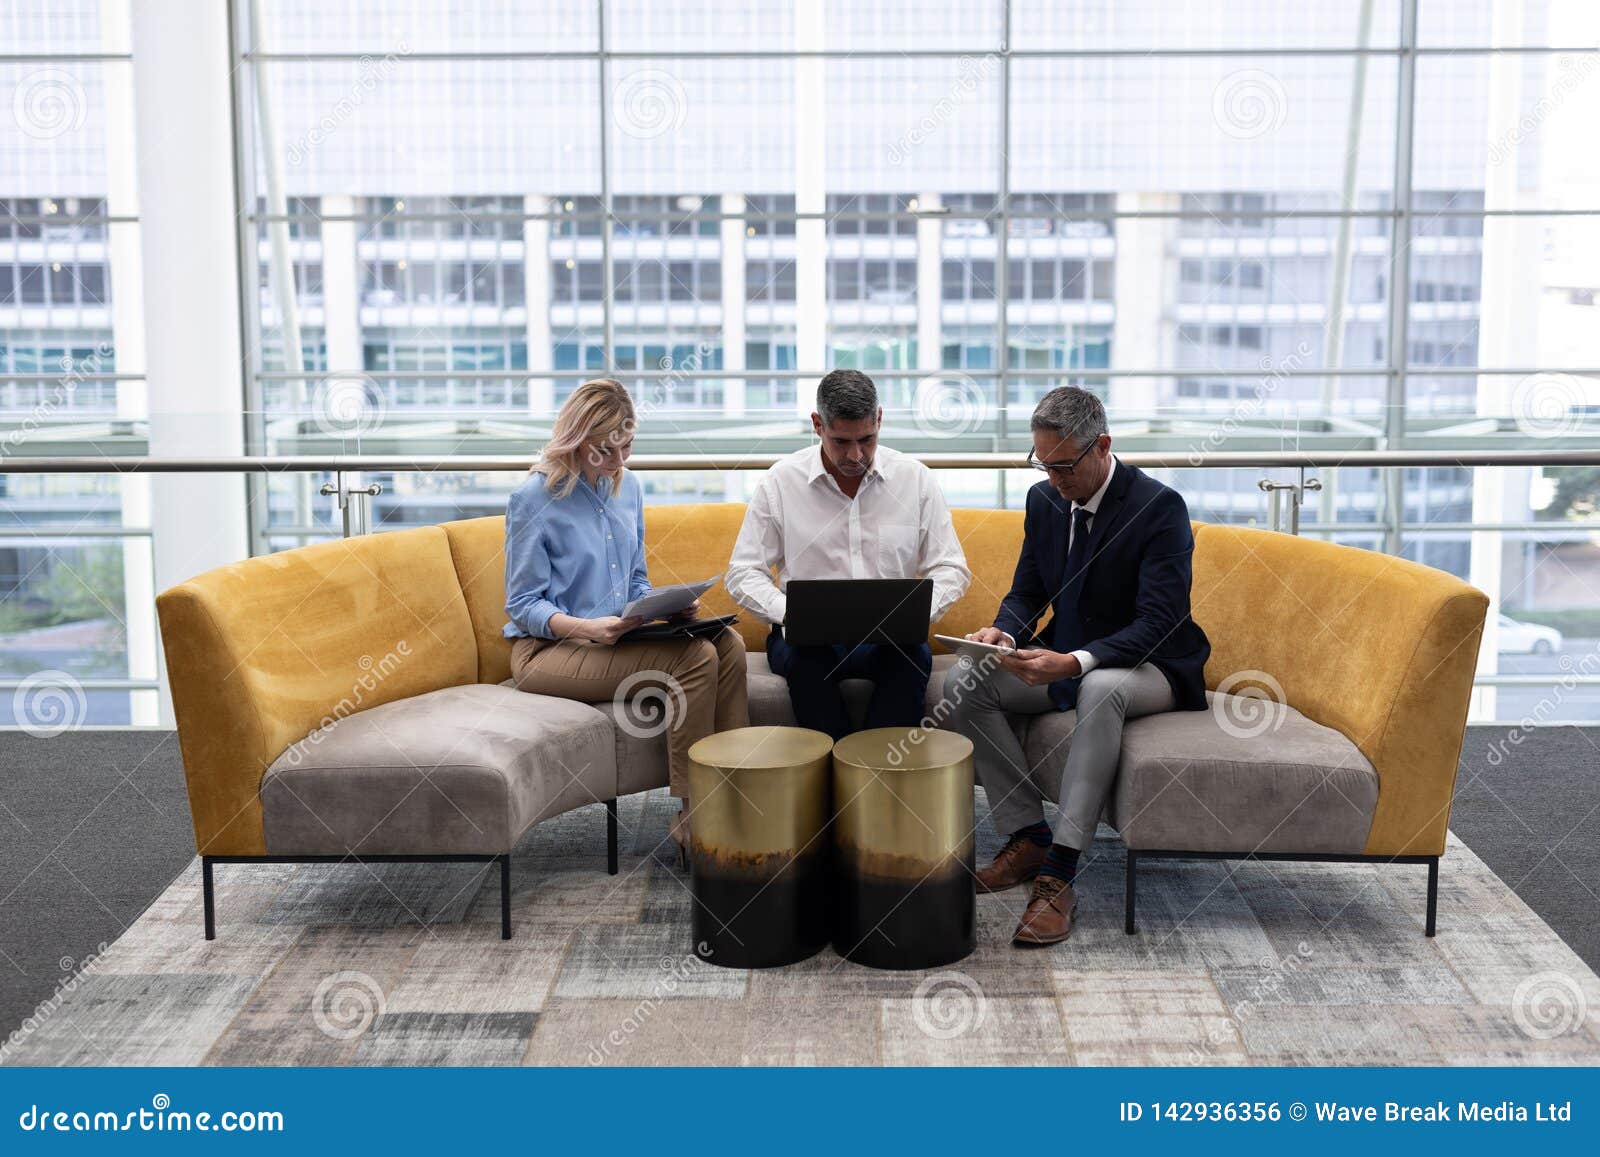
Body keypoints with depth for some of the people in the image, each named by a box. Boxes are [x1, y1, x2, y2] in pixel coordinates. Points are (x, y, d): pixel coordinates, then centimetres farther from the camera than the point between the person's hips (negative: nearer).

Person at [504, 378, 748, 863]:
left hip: (617, 637, 7)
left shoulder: (626, 486, 11)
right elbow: (522, 605, -10)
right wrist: (584, 628, -27)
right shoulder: (534, 498, -9)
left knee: (728, 644, -19)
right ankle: (692, 818, -23)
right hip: (546, 650, -7)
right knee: (695, 659, -28)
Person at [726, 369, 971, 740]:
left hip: (891, 637, 1)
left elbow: (950, 569, 6)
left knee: (913, 655, -32)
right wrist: (789, 613, -18)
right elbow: (743, 573, 2)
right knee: (806, 657, -34)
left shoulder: (915, 479, 3)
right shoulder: (780, 482, 1)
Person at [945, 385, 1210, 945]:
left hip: (1149, 668, -6)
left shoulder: (1160, 507, -18)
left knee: (1100, 688, -41)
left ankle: (1058, 872, -39)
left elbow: (1158, 624, -25)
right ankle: (1028, 836, -9)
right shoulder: (1044, 500, 2)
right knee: (964, 688, -16)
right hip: (1067, 660, 7)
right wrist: (1002, 632, -16)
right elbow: (1026, 594, 9)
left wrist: (1075, 663, -40)